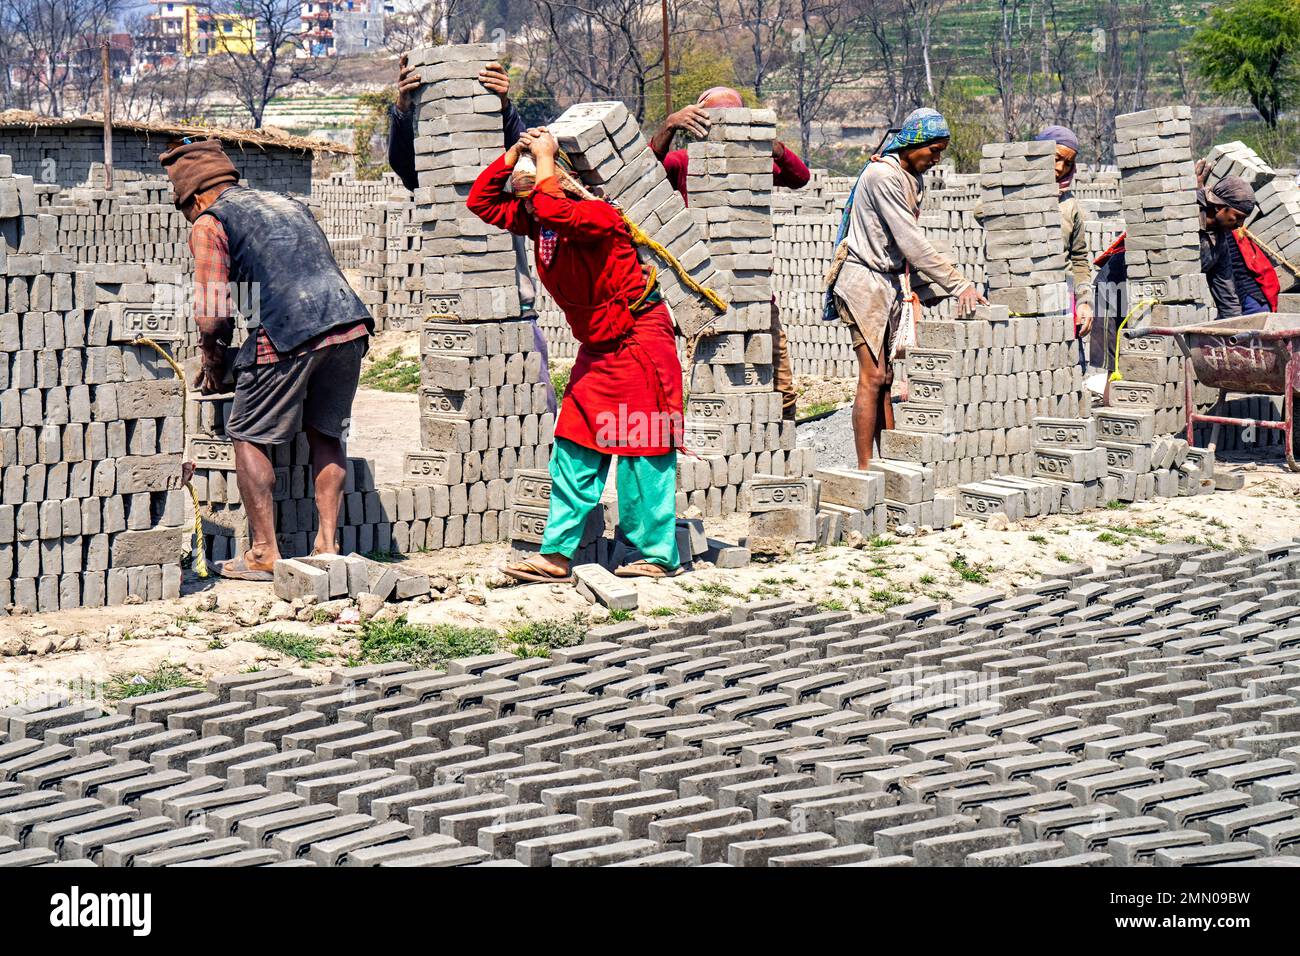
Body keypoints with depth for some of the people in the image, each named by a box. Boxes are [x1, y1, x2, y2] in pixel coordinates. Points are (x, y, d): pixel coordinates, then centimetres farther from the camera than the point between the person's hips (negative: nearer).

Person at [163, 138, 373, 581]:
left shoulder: (209, 224, 7)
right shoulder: (289, 204, 27)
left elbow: (212, 316, 0)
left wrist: (212, 361, 18)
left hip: (290, 336, -6)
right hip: (350, 325, 6)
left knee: (249, 437, 9)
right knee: (325, 434, 19)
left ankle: (264, 554, 8)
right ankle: (327, 544, 15)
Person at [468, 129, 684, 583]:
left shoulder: (598, 216, -20)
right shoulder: (536, 222, 4)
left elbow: (554, 210, -40)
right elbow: (481, 202, 6)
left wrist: (544, 161, -25)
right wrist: (515, 152, -3)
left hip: (638, 344, -9)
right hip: (596, 350, 9)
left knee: (642, 452, -3)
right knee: (574, 453, 6)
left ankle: (658, 555, 5)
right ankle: (557, 554, 8)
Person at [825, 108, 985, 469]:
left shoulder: (911, 178, 13)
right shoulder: (882, 176, -17)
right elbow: (912, 244, -21)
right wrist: (960, 286, -21)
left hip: (890, 281, 9)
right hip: (865, 279, -9)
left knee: (884, 378, 7)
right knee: (872, 376, -13)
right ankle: (865, 471, -12)